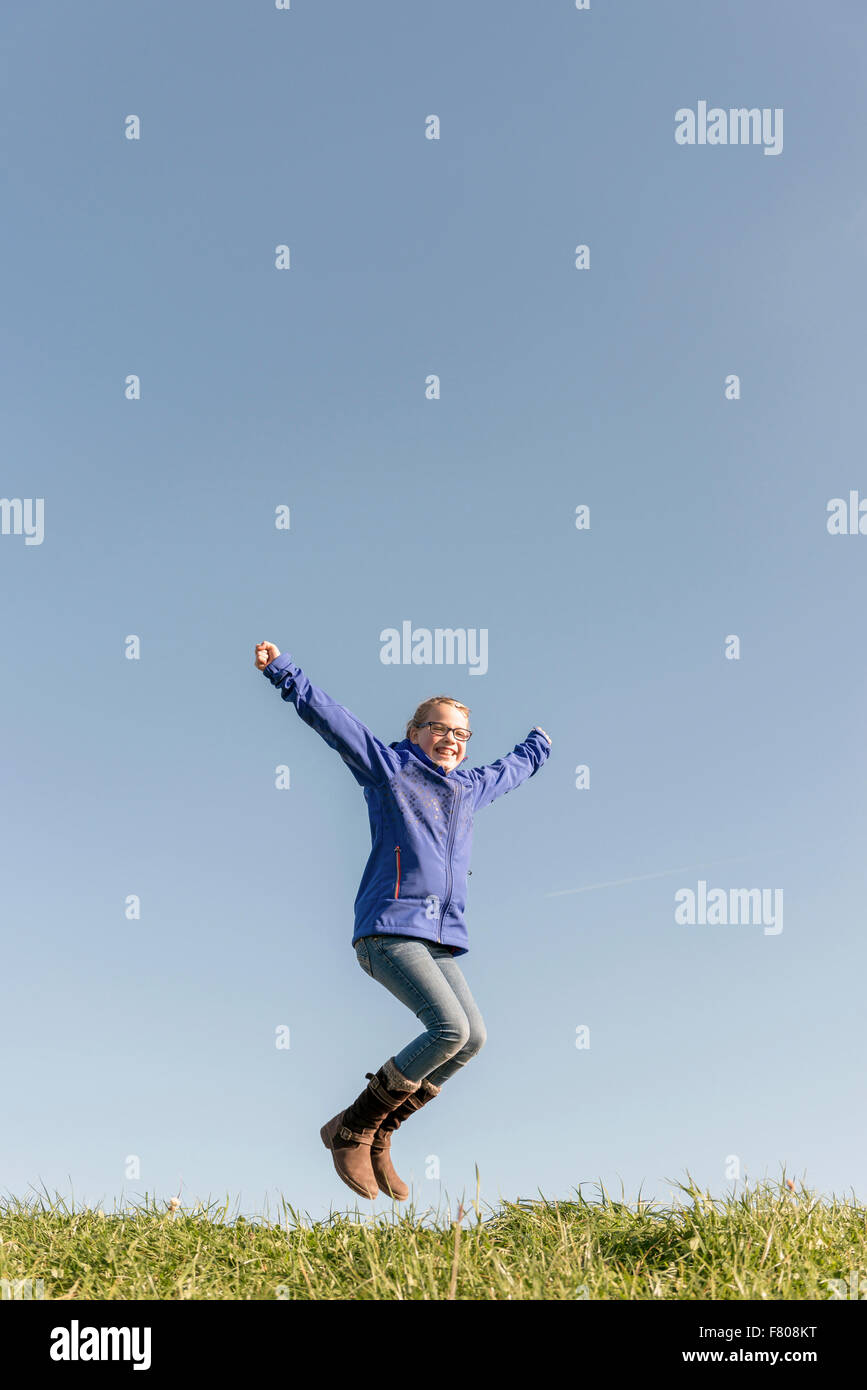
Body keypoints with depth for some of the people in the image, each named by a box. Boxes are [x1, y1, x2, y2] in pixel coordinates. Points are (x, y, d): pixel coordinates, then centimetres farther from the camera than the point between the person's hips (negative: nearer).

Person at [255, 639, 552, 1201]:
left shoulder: (471, 788, 25)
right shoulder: (388, 766, 8)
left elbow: (512, 769, 47)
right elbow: (330, 715, 3)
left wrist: (538, 744, 62)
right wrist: (284, 669, -4)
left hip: (441, 936, 7)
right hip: (390, 927, -7)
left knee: (473, 1036, -9)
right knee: (450, 1028, -21)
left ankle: (378, 1135, 8)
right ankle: (350, 1129, -3)